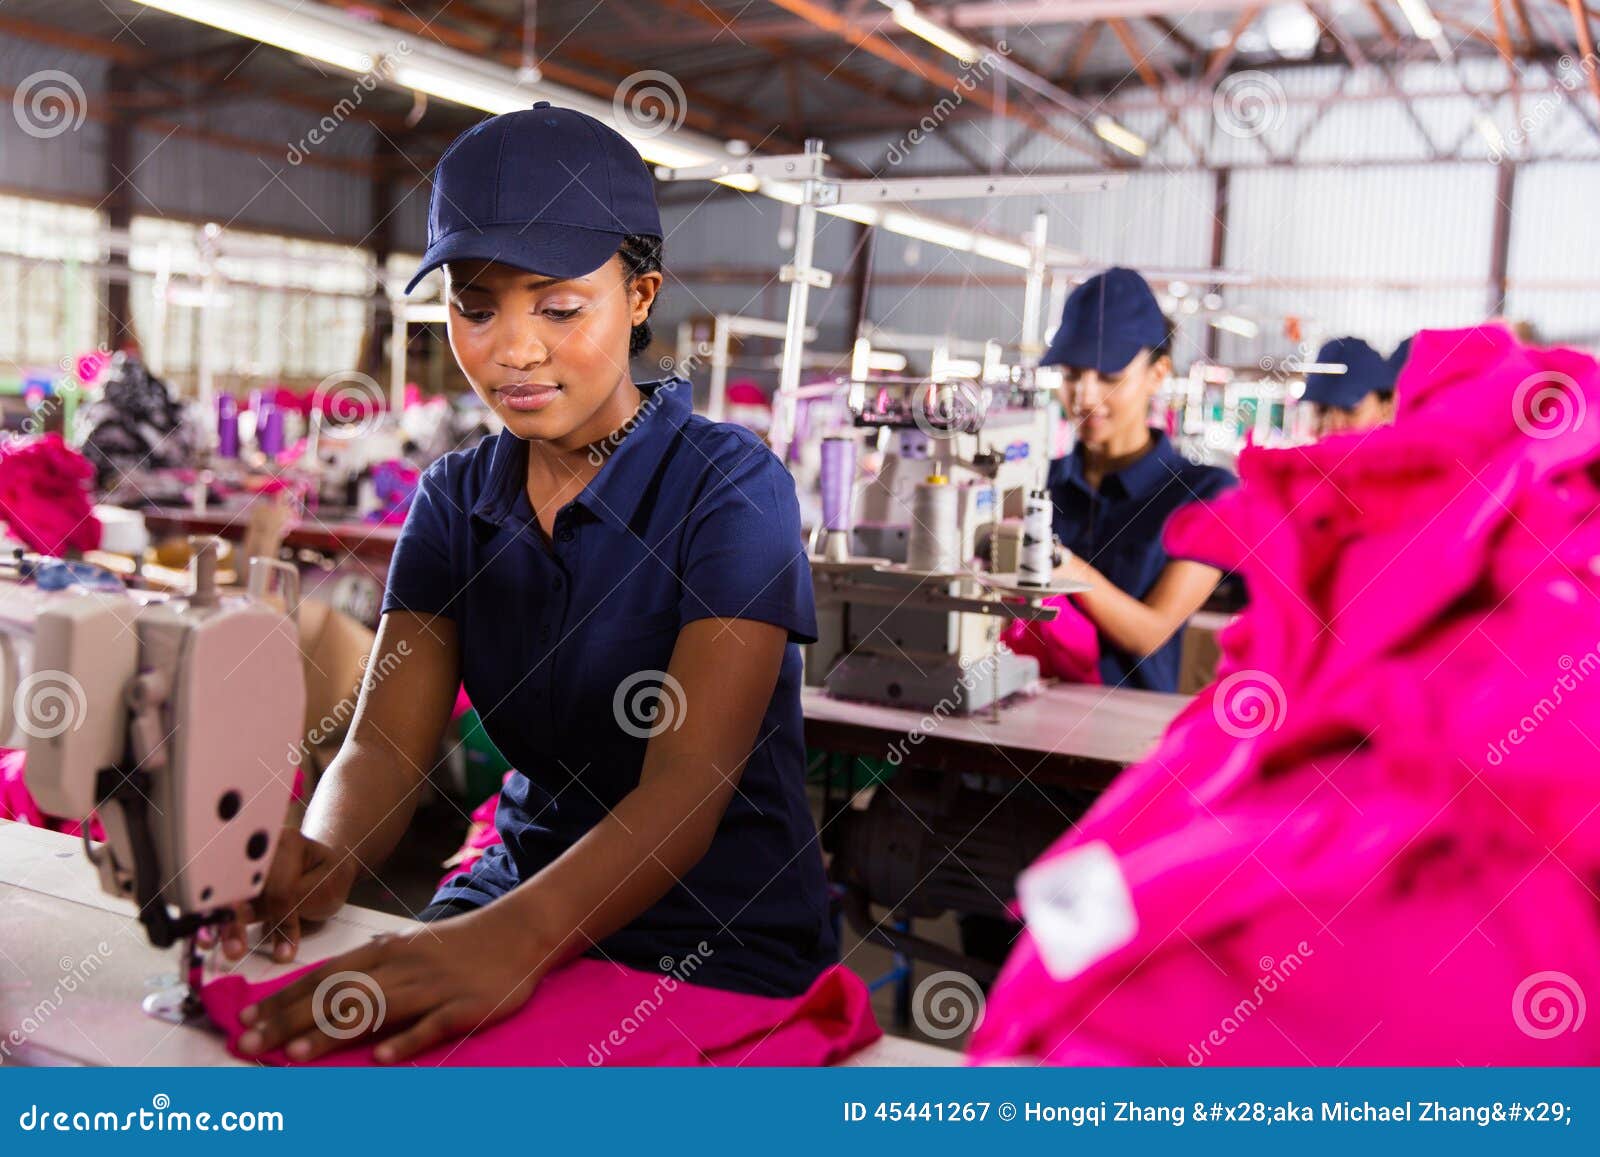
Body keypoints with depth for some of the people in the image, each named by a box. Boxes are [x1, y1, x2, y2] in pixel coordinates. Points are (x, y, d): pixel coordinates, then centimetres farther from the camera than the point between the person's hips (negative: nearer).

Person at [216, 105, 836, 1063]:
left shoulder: (730, 486, -13)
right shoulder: (456, 500, 4)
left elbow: (687, 786, -25)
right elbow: (385, 742, -7)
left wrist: (519, 933, -44)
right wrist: (321, 858, -30)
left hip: (724, 945, -5)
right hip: (519, 895, 5)